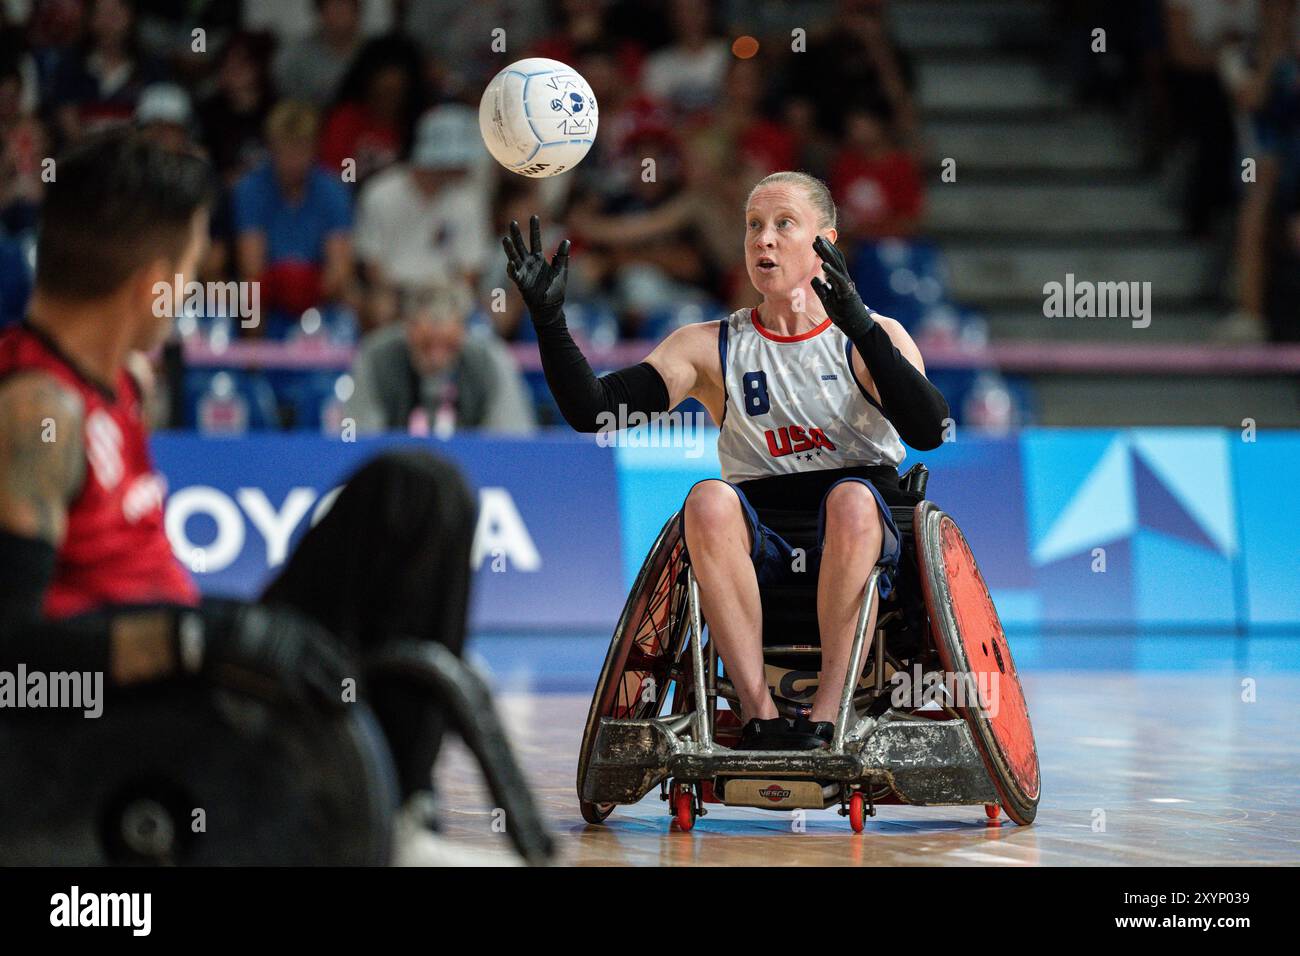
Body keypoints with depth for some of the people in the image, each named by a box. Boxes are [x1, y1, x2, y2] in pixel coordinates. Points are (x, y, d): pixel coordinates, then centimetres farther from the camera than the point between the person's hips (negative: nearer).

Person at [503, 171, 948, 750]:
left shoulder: (871, 339, 6)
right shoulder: (711, 349, 11)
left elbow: (928, 432, -14)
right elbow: (591, 411, 1)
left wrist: (860, 326, -24)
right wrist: (548, 316, -13)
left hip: (863, 532, -2)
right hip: (757, 543, 2)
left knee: (852, 500, -35)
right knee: (709, 500, -31)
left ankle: (828, 712, -34)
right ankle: (758, 715, -33)